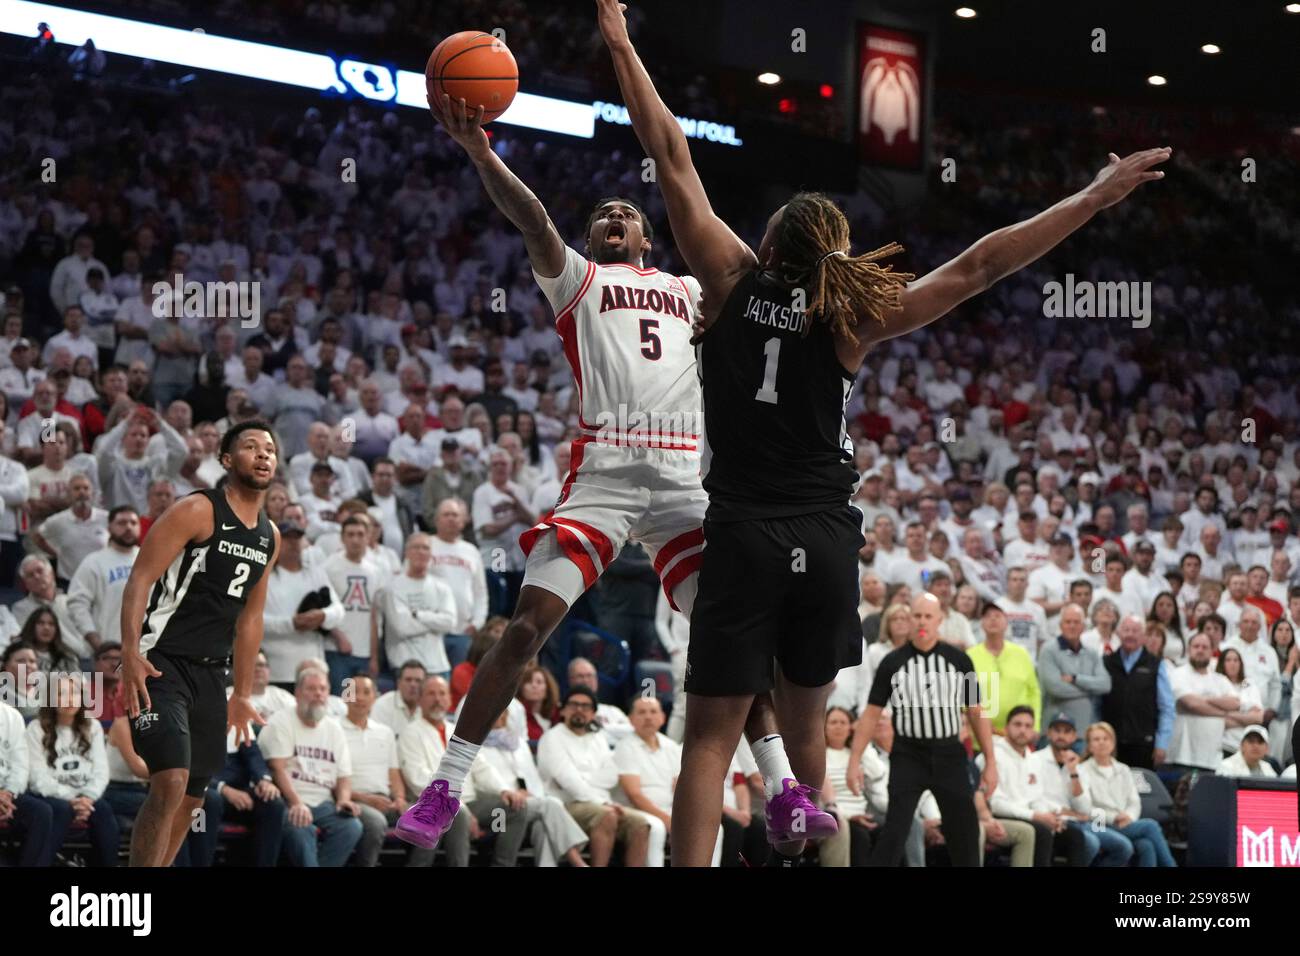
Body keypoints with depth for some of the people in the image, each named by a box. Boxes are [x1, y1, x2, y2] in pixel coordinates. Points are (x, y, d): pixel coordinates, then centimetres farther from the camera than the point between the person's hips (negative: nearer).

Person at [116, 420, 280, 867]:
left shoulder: (270, 537, 12)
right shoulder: (197, 511, -11)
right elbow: (140, 578, -15)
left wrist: (242, 694, 21)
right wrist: (131, 654, -27)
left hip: (210, 672, 8)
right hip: (162, 663, -8)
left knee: (191, 797, 11)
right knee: (170, 784, -21)